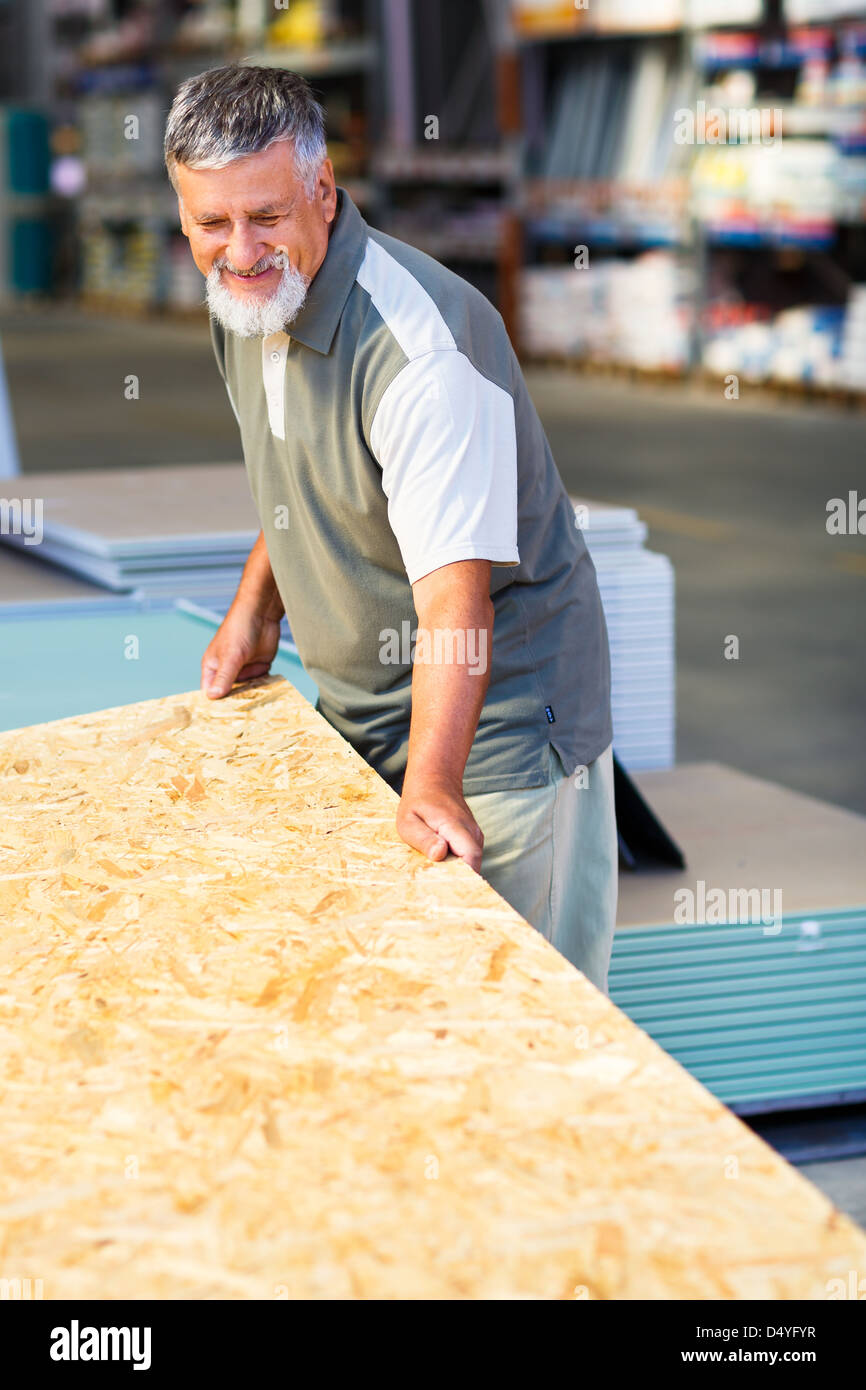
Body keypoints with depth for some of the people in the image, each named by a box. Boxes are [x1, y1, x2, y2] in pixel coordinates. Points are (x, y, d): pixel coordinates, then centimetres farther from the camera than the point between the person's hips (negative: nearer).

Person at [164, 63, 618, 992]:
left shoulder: (420, 341, -29)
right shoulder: (244, 301, 0)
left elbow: (456, 585, -34)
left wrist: (433, 782, -42)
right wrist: (254, 610, 7)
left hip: (490, 718, -8)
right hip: (356, 714, 8)